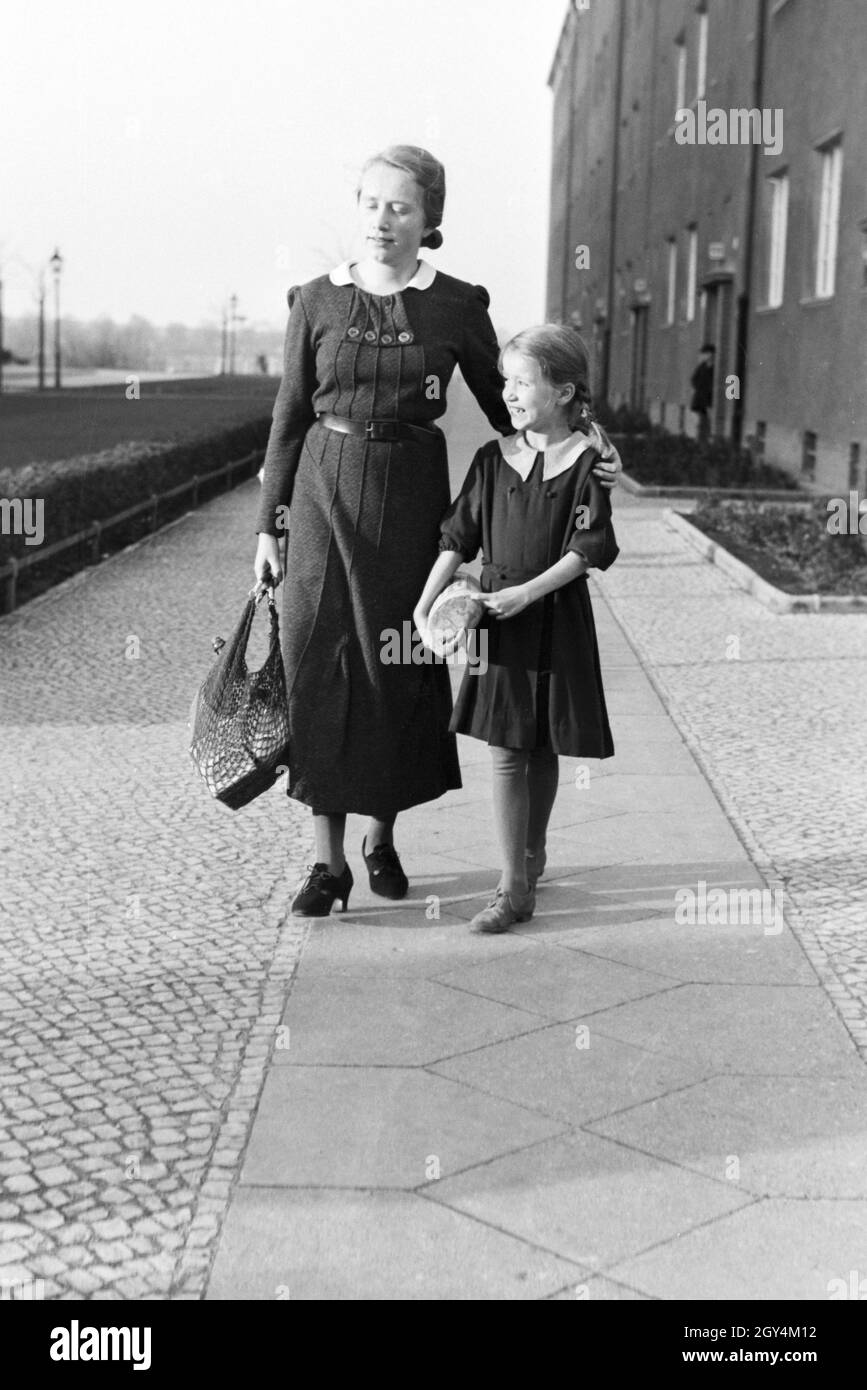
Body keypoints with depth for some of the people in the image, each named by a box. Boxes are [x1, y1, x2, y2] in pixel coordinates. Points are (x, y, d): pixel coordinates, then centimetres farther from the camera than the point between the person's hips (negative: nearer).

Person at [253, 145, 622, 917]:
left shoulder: (456, 305, 0)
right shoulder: (317, 301, 1)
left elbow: (504, 406, 8)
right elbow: (290, 416, 5)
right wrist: (269, 525, 4)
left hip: (411, 495, 0)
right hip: (326, 489, 0)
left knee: (401, 665, 5)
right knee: (321, 664, -4)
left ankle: (382, 836, 24)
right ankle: (328, 859, 3)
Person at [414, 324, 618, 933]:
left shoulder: (586, 461, -6)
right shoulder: (493, 459, 5)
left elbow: (588, 548, -11)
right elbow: (458, 539, 4)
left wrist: (528, 591, -19)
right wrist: (425, 604, -6)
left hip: (556, 620, -3)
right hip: (497, 617, 3)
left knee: (544, 748, 9)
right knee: (506, 750, 1)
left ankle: (533, 851, 28)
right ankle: (516, 884, 8)